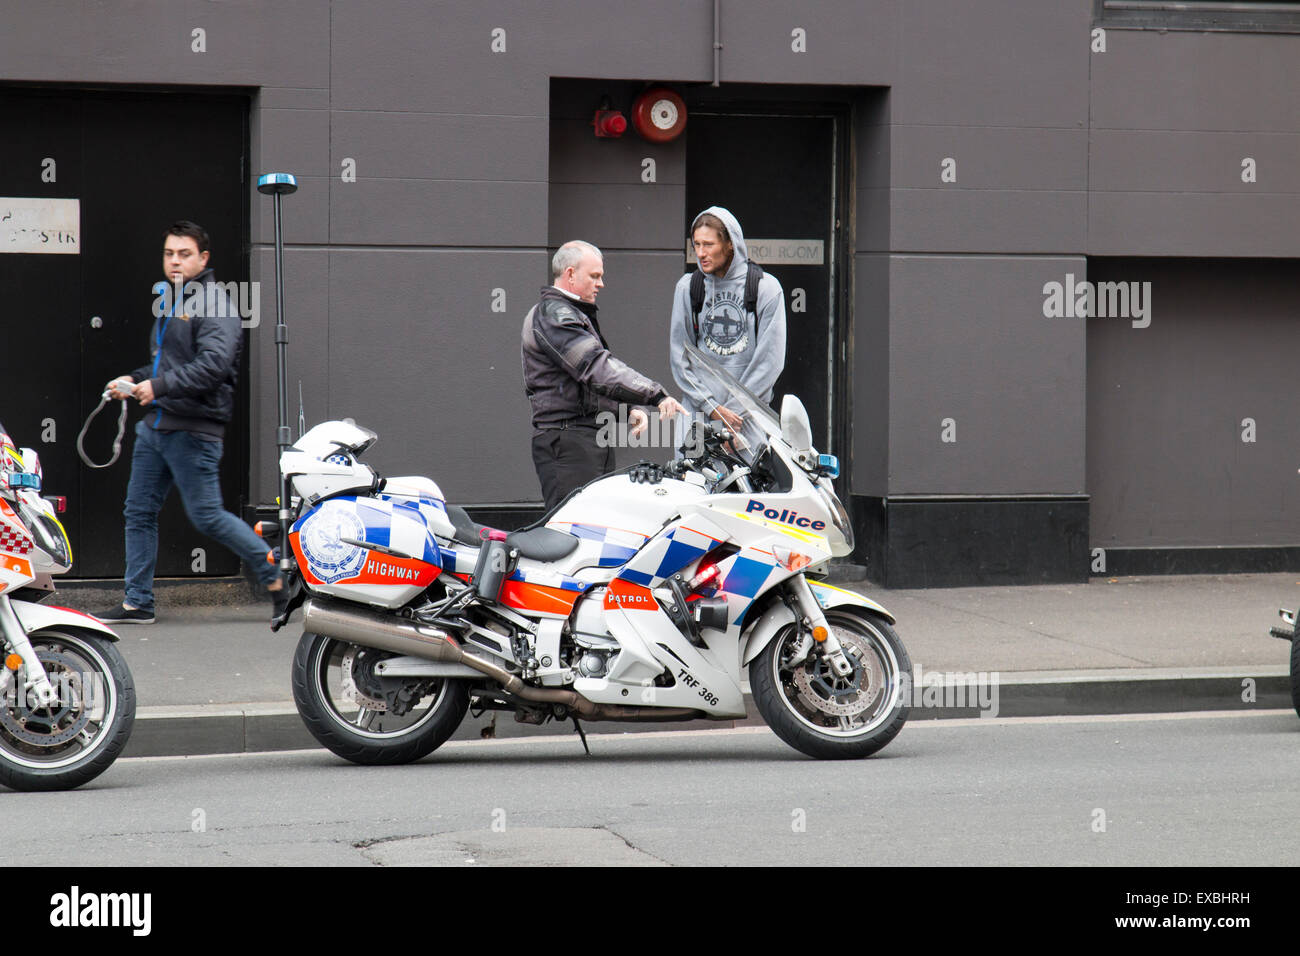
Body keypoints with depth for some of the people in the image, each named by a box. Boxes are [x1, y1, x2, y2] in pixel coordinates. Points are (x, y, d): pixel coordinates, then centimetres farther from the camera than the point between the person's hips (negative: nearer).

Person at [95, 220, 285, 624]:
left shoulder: (214, 304, -11)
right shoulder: (170, 302, 18)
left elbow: (214, 364, -25)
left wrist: (160, 386, -25)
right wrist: (136, 380, 12)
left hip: (193, 431, -9)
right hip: (155, 425, 9)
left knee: (208, 518, -7)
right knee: (139, 512, 8)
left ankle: (277, 577, 5)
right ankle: (138, 602, 14)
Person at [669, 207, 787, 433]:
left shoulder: (766, 287, -1)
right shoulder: (687, 287, 7)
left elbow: (771, 358, -3)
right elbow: (679, 357, 6)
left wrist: (735, 408, -8)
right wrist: (712, 407, -5)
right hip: (698, 411, 2)